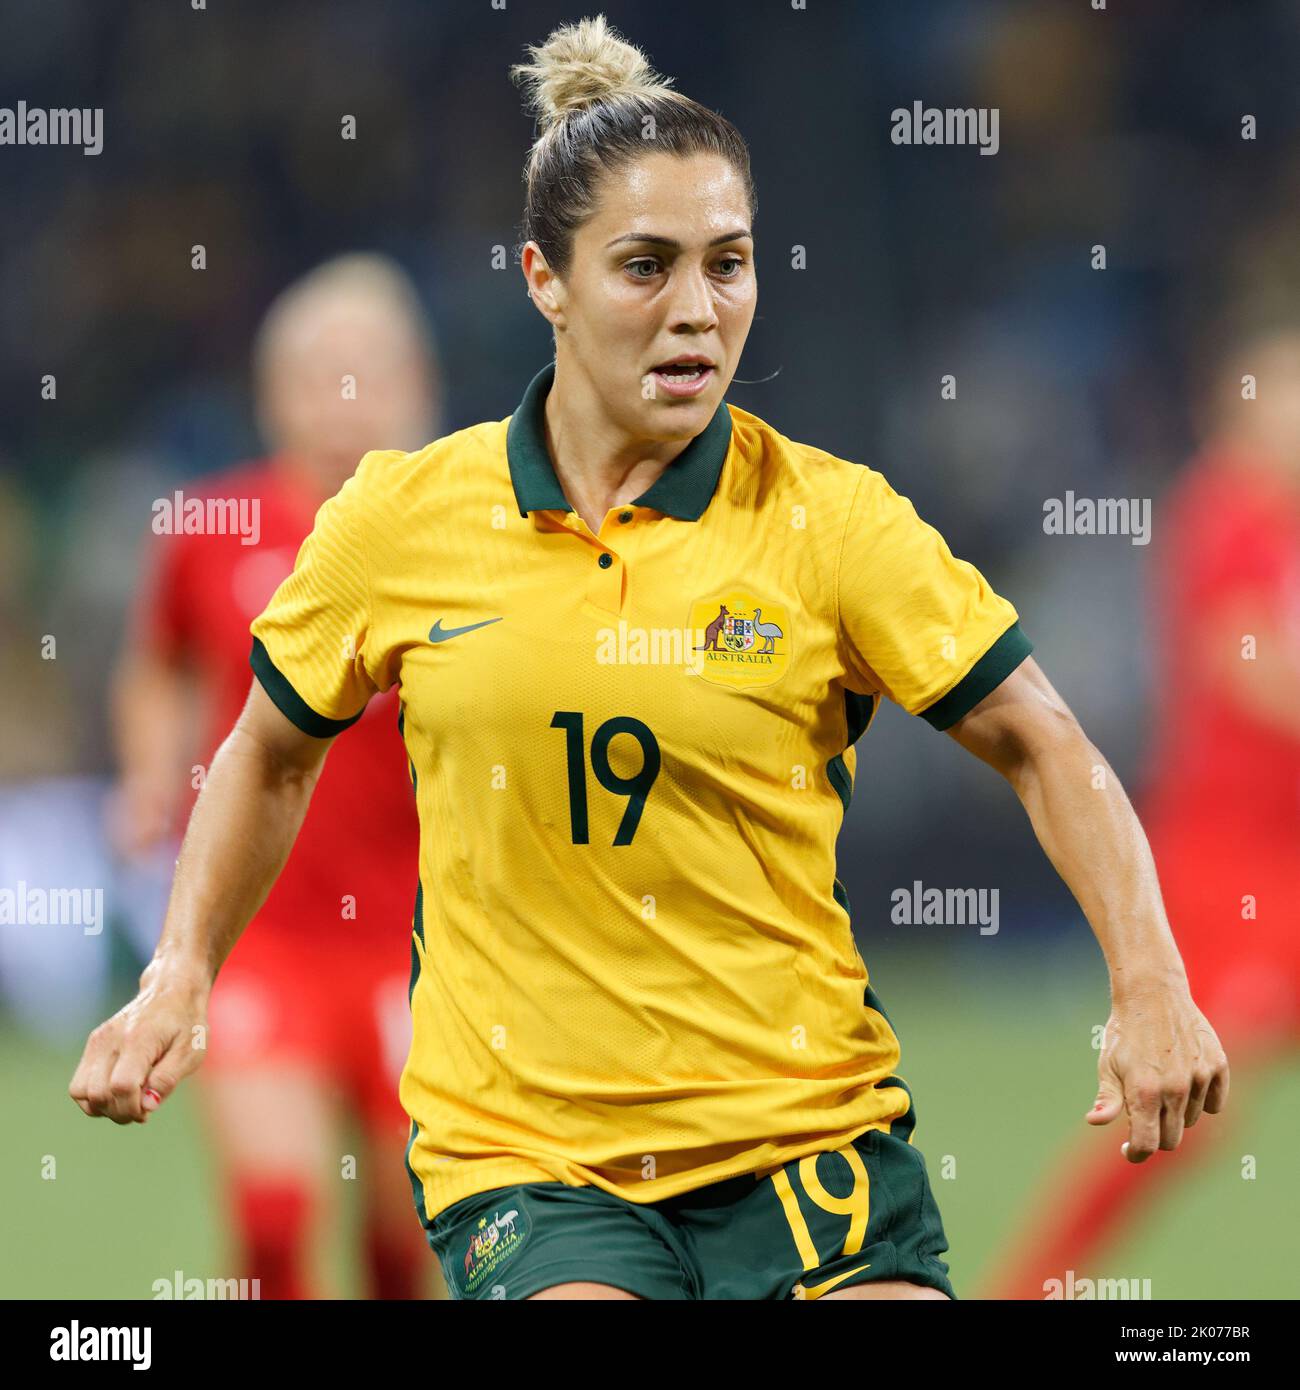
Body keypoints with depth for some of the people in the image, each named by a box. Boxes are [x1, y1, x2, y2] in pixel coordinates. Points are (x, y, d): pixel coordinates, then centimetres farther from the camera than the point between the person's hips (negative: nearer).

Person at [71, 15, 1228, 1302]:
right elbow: (273, 752, 17)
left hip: (805, 1134, 0)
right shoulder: (402, 519, 1)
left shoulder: (830, 518, -4)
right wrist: (177, 979, 7)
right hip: (518, 1148, 0)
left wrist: (1149, 989, -12)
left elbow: (1043, 748, 0)